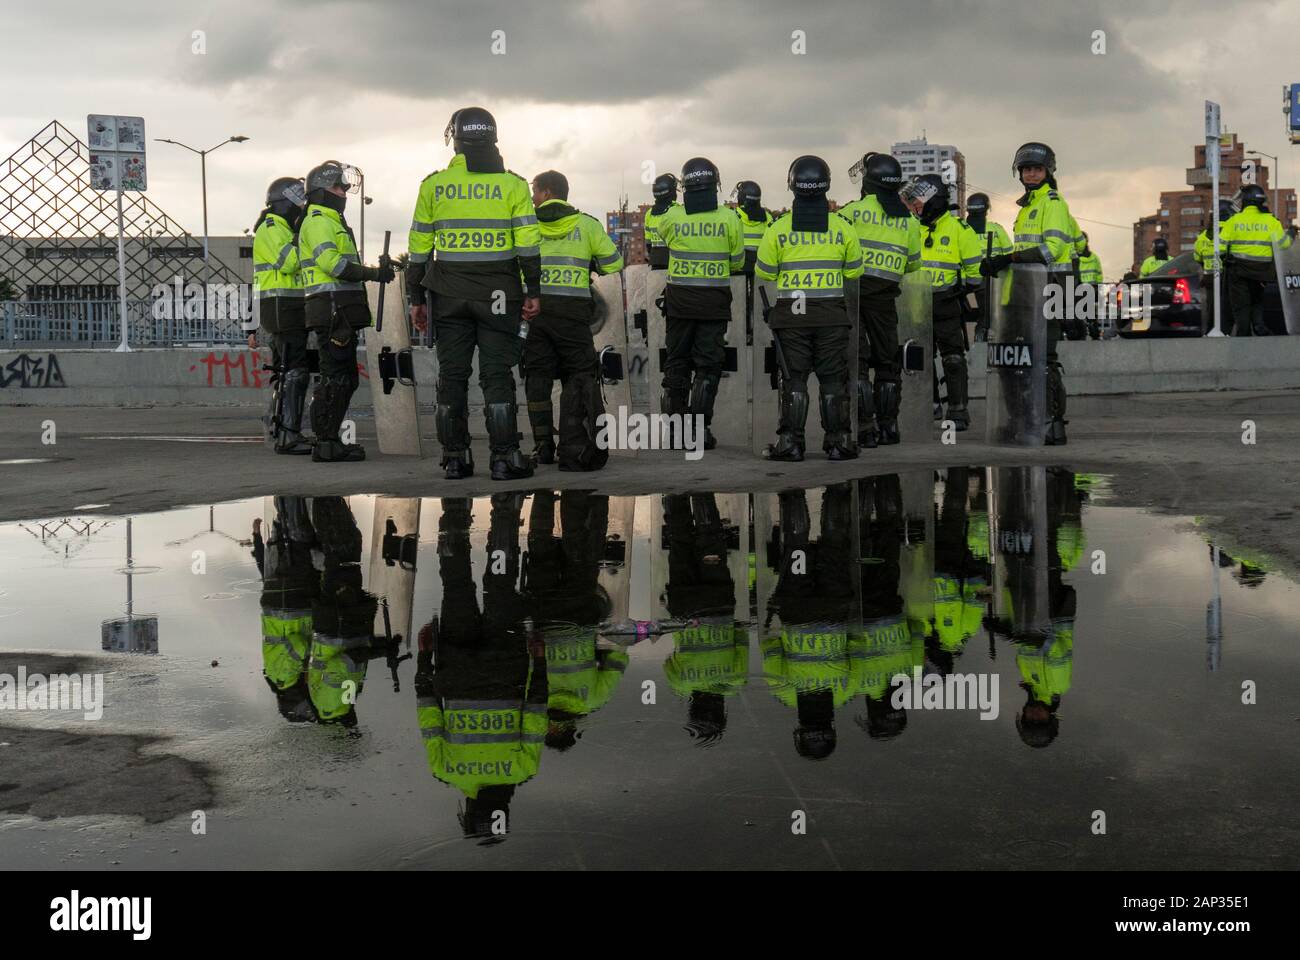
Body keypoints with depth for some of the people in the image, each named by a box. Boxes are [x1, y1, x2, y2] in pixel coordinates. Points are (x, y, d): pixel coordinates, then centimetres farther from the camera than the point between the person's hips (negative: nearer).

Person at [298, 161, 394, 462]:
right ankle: (325, 444, -9)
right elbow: (332, 263, -20)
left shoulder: (331, 222, 28)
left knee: (346, 378, 12)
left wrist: (379, 268, 17)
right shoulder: (318, 221, -6)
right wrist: (374, 273, -17)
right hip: (332, 309, -11)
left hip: (341, 313, 11)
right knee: (335, 376, -11)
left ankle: (330, 440, 16)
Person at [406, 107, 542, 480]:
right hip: (498, 293, -1)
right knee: (497, 373, 2)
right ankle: (504, 457, 0)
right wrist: (533, 292, 1)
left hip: (449, 294, 1)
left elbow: (419, 246, 5)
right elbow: (528, 242, -5)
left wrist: (416, 298, 11)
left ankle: (455, 459, 9)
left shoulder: (433, 184, 4)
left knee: (452, 374, 7)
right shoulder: (512, 184, 0)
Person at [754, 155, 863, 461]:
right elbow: (854, 273, 7)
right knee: (833, 379, 8)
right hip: (832, 314, 1)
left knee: (794, 379, 6)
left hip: (791, 312, 0)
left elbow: (764, 273, 3)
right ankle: (838, 441, 9)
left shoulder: (778, 229, -5)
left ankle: (790, 442, 4)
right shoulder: (842, 227, -2)